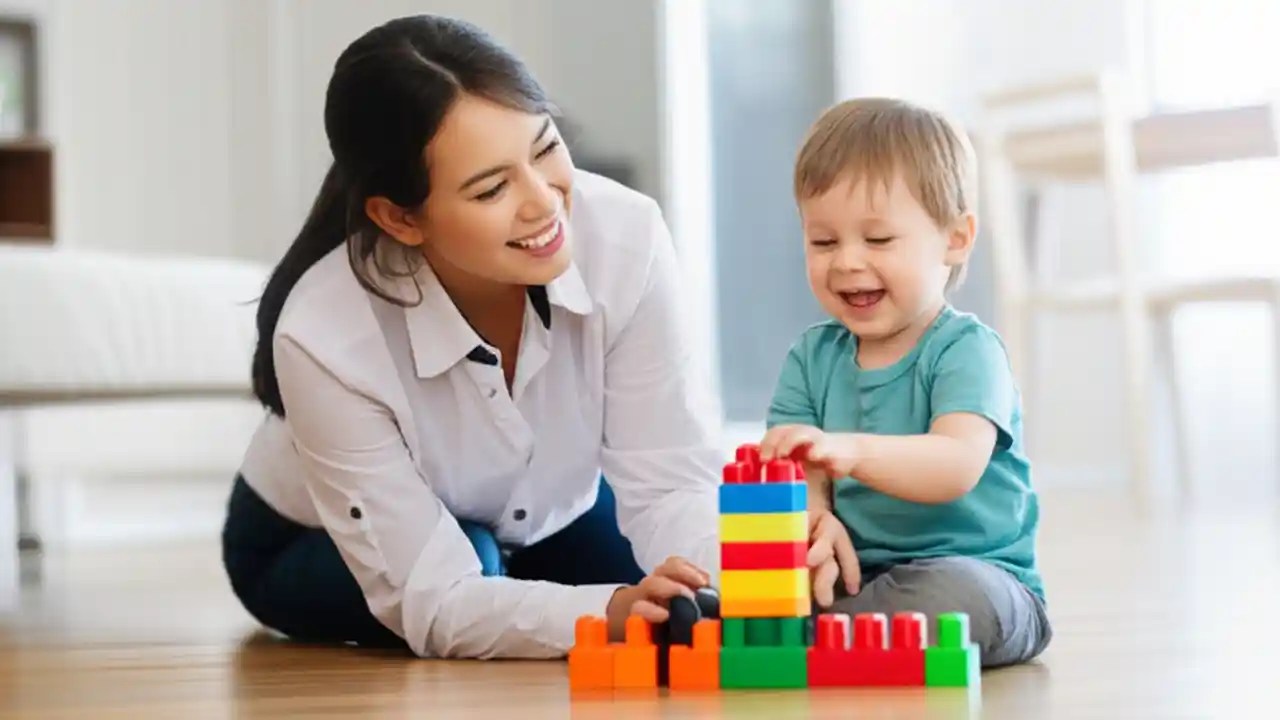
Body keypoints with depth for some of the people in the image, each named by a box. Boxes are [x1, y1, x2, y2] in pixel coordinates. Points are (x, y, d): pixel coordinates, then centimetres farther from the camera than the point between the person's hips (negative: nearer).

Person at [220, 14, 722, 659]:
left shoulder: (626, 237, -31)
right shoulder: (325, 336, -37)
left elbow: (671, 482, -27)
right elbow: (429, 598, -34)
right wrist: (609, 613, -53)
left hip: (549, 520, 5)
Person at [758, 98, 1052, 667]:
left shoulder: (966, 349, -8)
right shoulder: (811, 358, 10)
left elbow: (957, 465, -27)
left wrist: (849, 451, -46)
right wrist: (812, 516, -26)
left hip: (976, 573, -3)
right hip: (851, 573, 4)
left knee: (954, 594, -38)